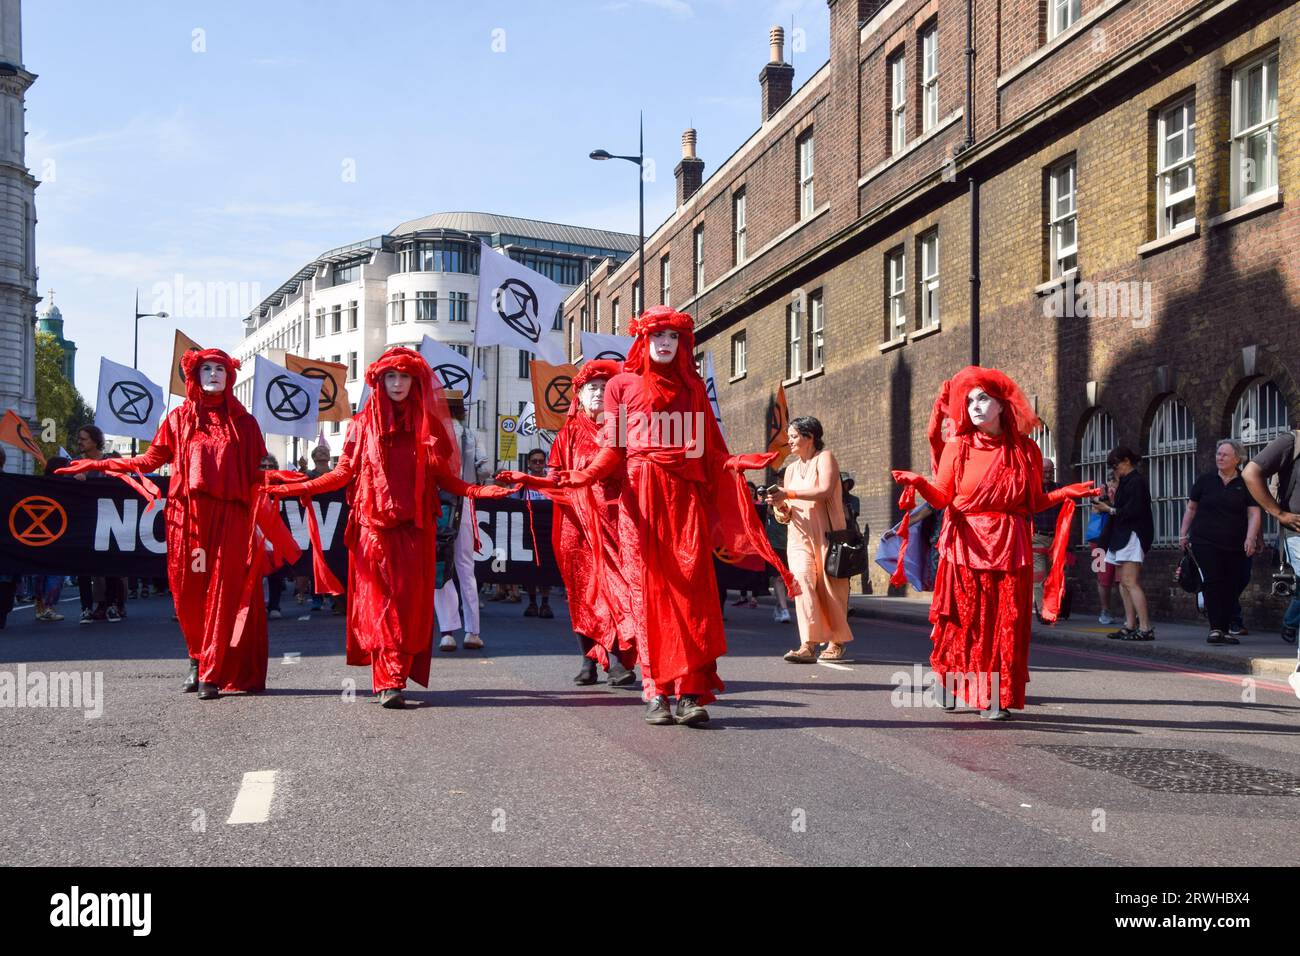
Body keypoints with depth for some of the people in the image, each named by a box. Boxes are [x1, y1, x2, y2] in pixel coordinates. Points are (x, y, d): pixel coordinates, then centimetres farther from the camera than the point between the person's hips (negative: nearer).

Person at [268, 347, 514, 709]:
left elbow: (444, 477, 9)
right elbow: (344, 473, 7)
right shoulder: (363, 423, 10)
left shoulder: (427, 424, 11)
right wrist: (298, 488, -3)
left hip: (415, 527, 1)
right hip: (373, 526, 0)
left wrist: (482, 491, -4)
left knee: (409, 601, -5)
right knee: (378, 601, -5)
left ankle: (396, 678, -2)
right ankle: (388, 682, -3)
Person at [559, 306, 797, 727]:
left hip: (687, 495, 1)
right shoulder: (622, 385, 13)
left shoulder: (692, 387, 17)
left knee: (691, 588, -10)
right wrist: (582, 476, -11)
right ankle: (656, 692, -2)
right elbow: (613, 449, 7)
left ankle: (691, 692, -11)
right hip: (641, 495, -1)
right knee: (647, 589, -5)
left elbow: (710, 451, 11)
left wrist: (741, 462, -8)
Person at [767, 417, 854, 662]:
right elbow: (787, 515, 19)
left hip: (827, 534, -4)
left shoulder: (824, 458, 0)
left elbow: (825, 490, -20)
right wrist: (781, 506, -5)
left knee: (830, 590, 1)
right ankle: (808, 646, -21)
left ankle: (836, 642, 18)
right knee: (803, 583, -14)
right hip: (800, 536, 4)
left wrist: (789, 494, -22)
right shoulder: (791, 469, 18)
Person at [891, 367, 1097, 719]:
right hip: (966, 545, -1)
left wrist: (1067, 493, -2)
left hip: (1010, 546, 1)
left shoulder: (1025, 450, 8)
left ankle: (996, 698, 4)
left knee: (1006, 622, -2)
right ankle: (947, 680, 16)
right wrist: (919, 484, -18)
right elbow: (942, 497, 0)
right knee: (965, 620, -1)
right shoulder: (958, 446, 4)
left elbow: (1033, 502, 11)